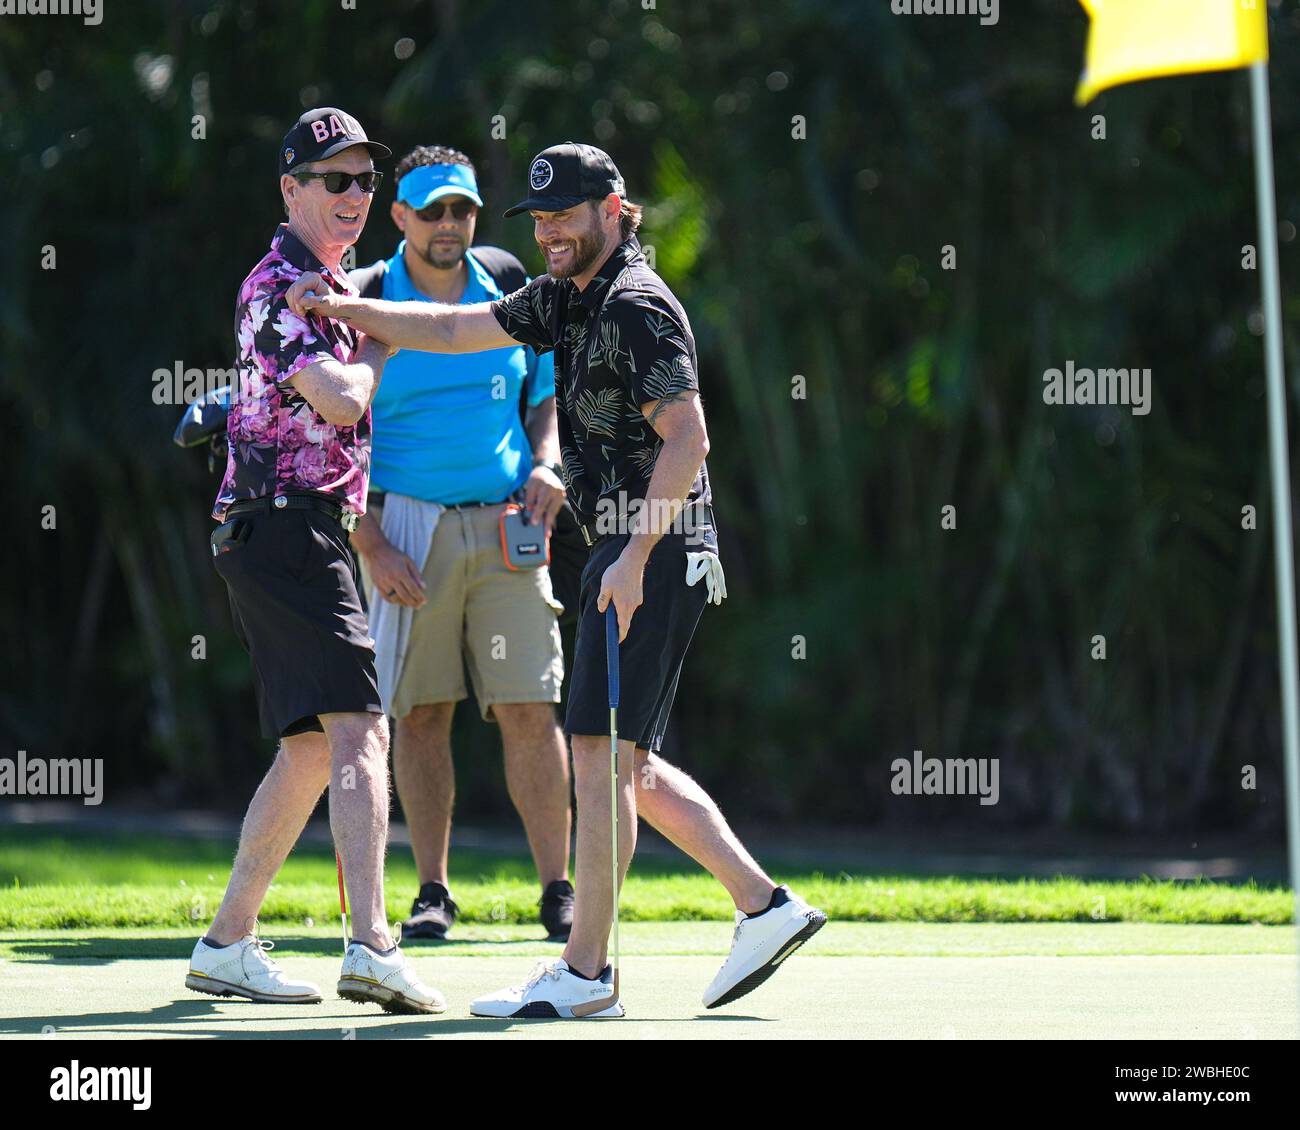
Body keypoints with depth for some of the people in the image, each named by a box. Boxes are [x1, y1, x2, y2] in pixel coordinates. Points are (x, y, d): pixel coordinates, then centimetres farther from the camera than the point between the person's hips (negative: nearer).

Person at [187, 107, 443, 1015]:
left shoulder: (331, 283, 20)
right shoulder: (278, 286, -12)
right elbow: (343, 401, -24)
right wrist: (376, 347, -5)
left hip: (315, 532, 10)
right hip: (286, 526, -10)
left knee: (312, 748, 13)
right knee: (360, 730, -19)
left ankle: (228, 943, 17)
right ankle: (372, 949, -29)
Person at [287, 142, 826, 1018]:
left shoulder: (637, 307, -14)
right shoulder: (567, 301, 16)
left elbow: (687, 436, -20)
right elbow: (452, 331, 22)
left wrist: (634, 561, -24)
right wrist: (346, 309, 9)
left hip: (654, 551, -10)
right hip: (629, 549, 10)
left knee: (601, 751, -9)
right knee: (631, 764, 12)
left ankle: (584, 973, -7)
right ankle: (764, 905, 14)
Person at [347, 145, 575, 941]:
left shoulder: (509, 286, 8)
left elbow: (546, 395, 19)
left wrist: (545, 464, -1)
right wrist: (371, 546, -10)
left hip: (507, 525, 2)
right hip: (408, 524, -2)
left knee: (531, 711, -4)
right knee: (420, 714, 1)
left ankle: (558, 889, 0)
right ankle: (434, 894, 9)